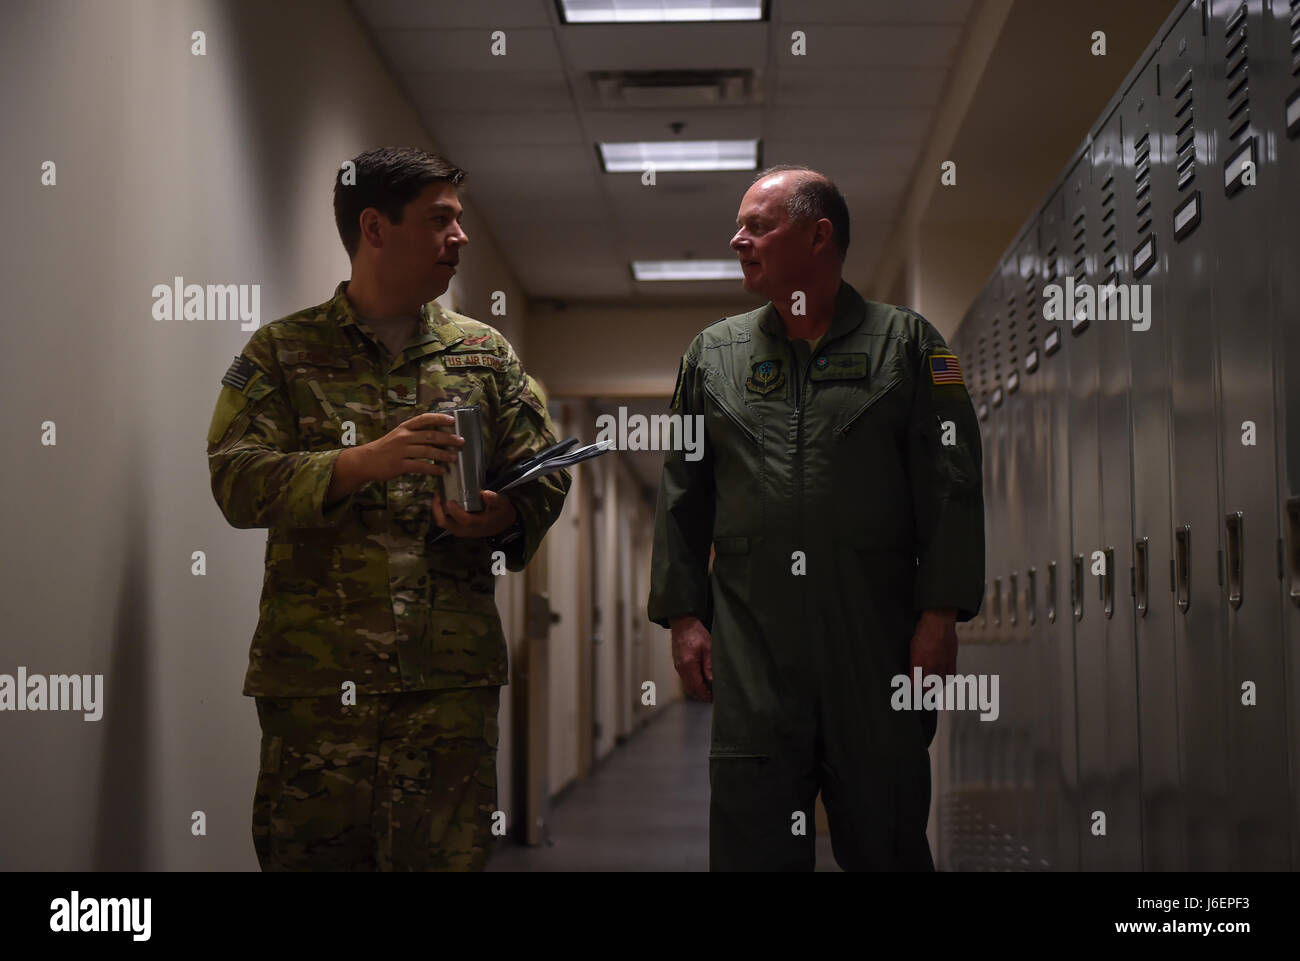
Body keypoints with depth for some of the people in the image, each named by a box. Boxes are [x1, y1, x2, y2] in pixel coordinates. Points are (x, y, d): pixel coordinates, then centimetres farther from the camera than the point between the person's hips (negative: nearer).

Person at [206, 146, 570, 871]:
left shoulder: (486, 354, 17)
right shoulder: (283, 352, 9)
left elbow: (545, 477, 15)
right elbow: (237, 482, -4)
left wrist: (503, 519, -8)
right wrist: (363, 463, -18)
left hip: (452, 673, 2)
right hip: (316, 673, -1)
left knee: (448, 853, -1)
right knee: (309, 851, 1)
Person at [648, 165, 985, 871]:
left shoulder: (905, 343, 7)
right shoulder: (713, 353, 15)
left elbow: (950, 485, 2)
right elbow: (682, 496, 14)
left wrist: (939, 614, -6)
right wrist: (682, 616, 5)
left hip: (877, 640, -2)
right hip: (749, 647, 2)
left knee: (886, 843, 3)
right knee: (751, 845, 0)